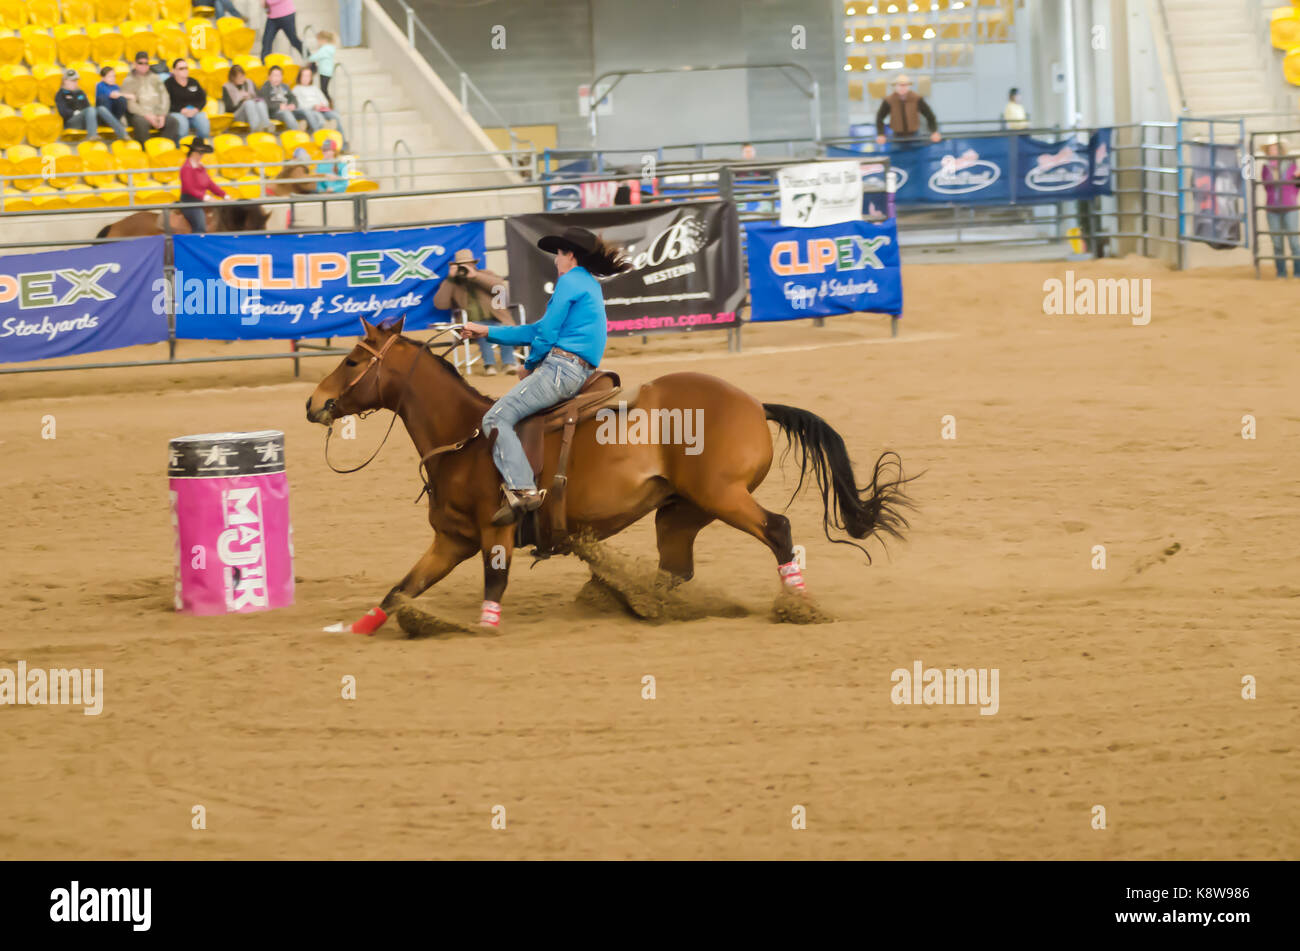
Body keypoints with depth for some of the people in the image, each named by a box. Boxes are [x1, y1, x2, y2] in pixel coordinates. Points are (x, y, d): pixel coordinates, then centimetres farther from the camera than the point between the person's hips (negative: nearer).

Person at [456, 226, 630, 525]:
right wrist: (487, 332, 27)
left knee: (497, 418, -16)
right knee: (502, 415, 21)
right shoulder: (589, 285, 24)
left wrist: (529, 366, 10)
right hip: (580, 373, 10)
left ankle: (522, 489, -31)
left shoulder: (570, 282, -5)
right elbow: (539, 330, 26)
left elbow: (547, 334, -9)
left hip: (561, 369, -10)